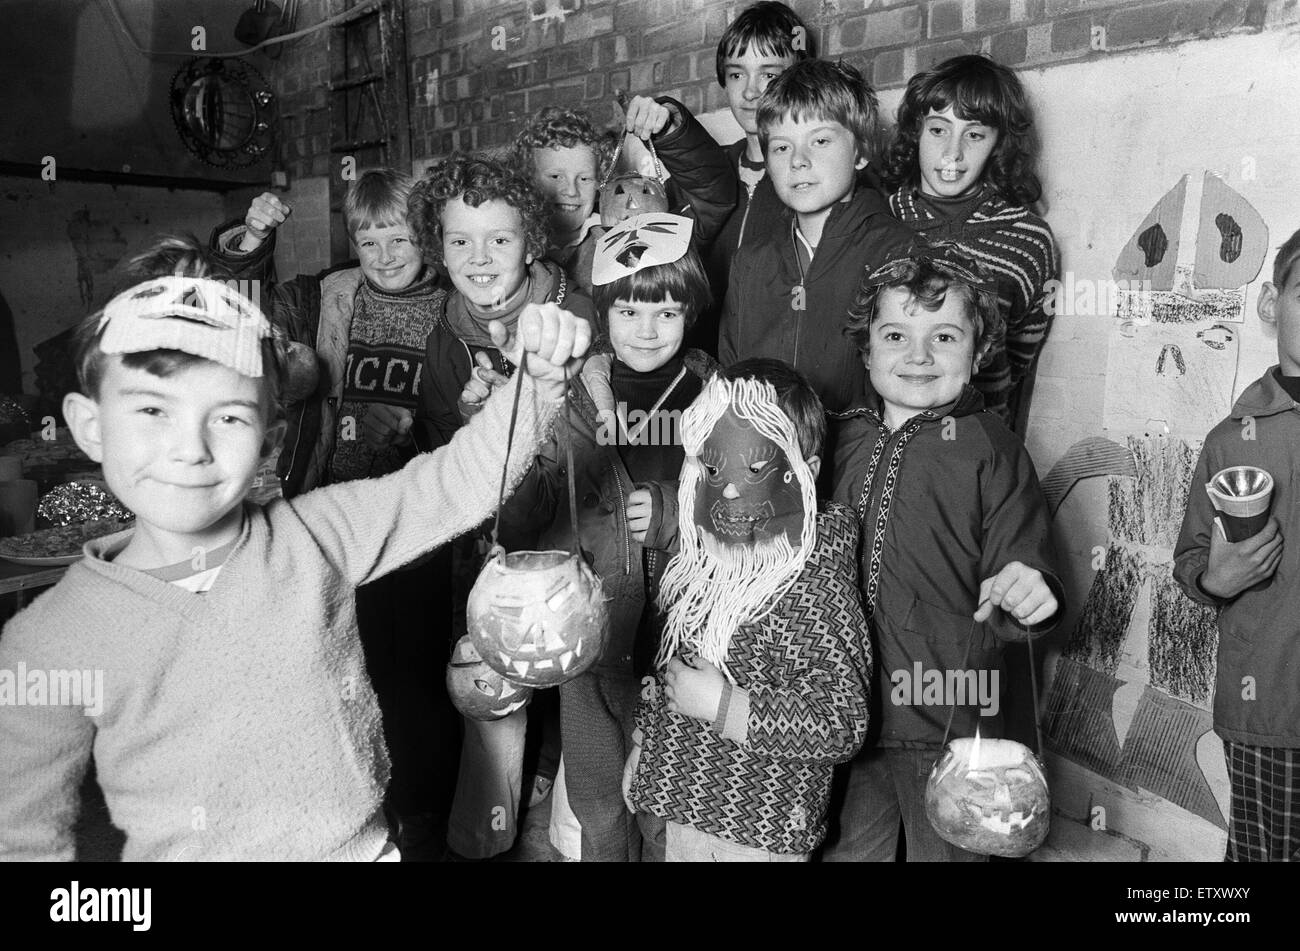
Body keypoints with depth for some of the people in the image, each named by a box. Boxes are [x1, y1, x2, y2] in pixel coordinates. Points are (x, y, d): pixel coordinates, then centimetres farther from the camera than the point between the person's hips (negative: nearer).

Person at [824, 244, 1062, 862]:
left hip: (947, 717, -3)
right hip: (843, 714, 3)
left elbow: (1023, 571, -10)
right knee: (848, 846, 19)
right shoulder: (841, 439, 3)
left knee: (943, 848, 16)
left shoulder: (991, 450, -9)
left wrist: (1028, 596, -31)